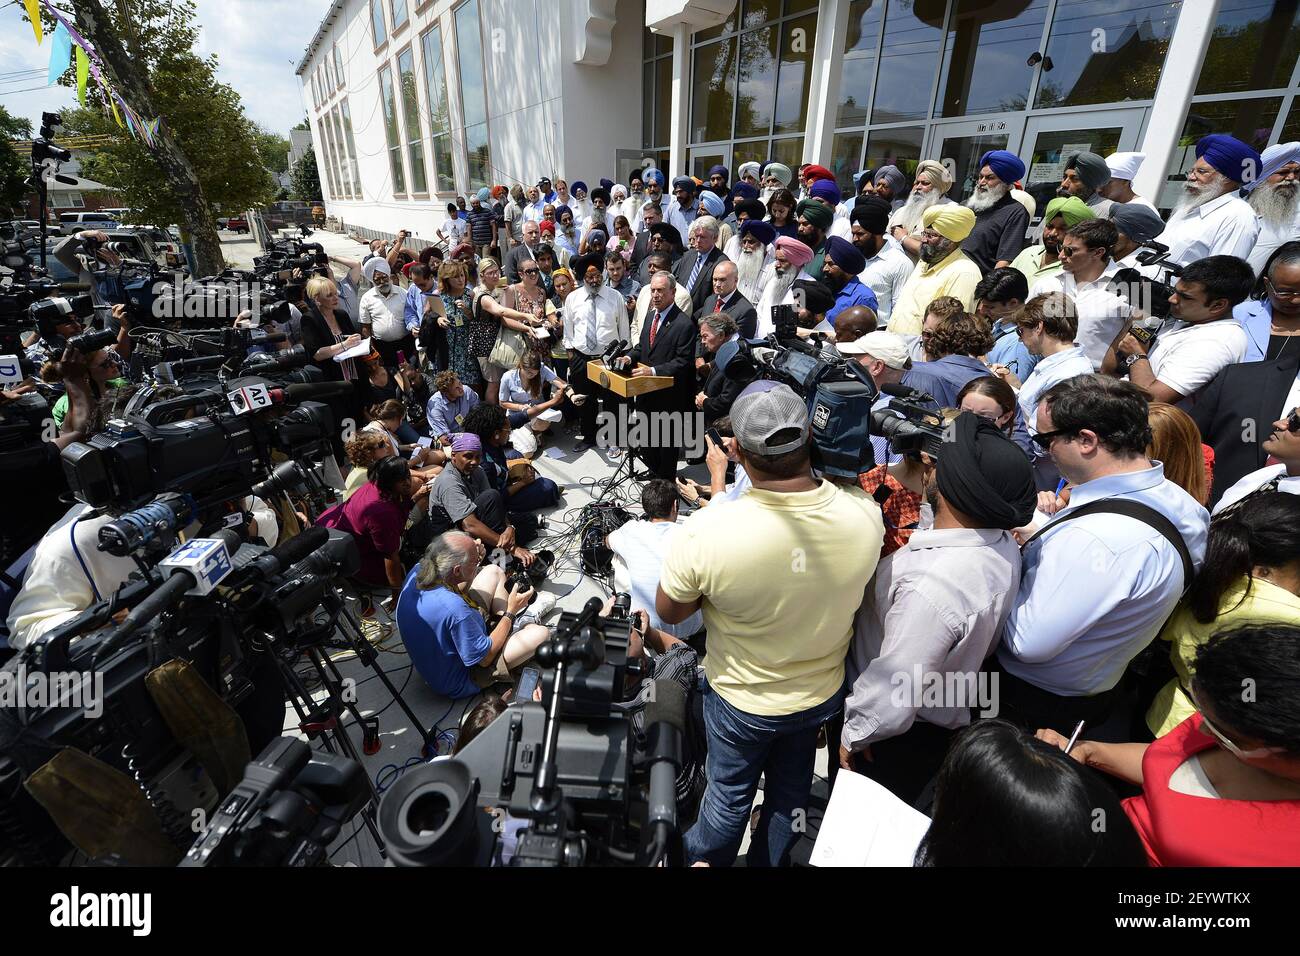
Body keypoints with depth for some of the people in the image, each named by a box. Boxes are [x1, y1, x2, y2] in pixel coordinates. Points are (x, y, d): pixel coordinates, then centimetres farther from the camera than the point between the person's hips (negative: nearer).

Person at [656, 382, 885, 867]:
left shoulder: (703, 533, -37)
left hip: (742, 699, -3)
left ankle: (702, 857, 57)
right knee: (791, 787, 30)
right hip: (823, 692, 3)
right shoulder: (867, 517, -25)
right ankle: (769, 860, 59)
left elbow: (669, 612, -17)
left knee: (729, 791, 26)